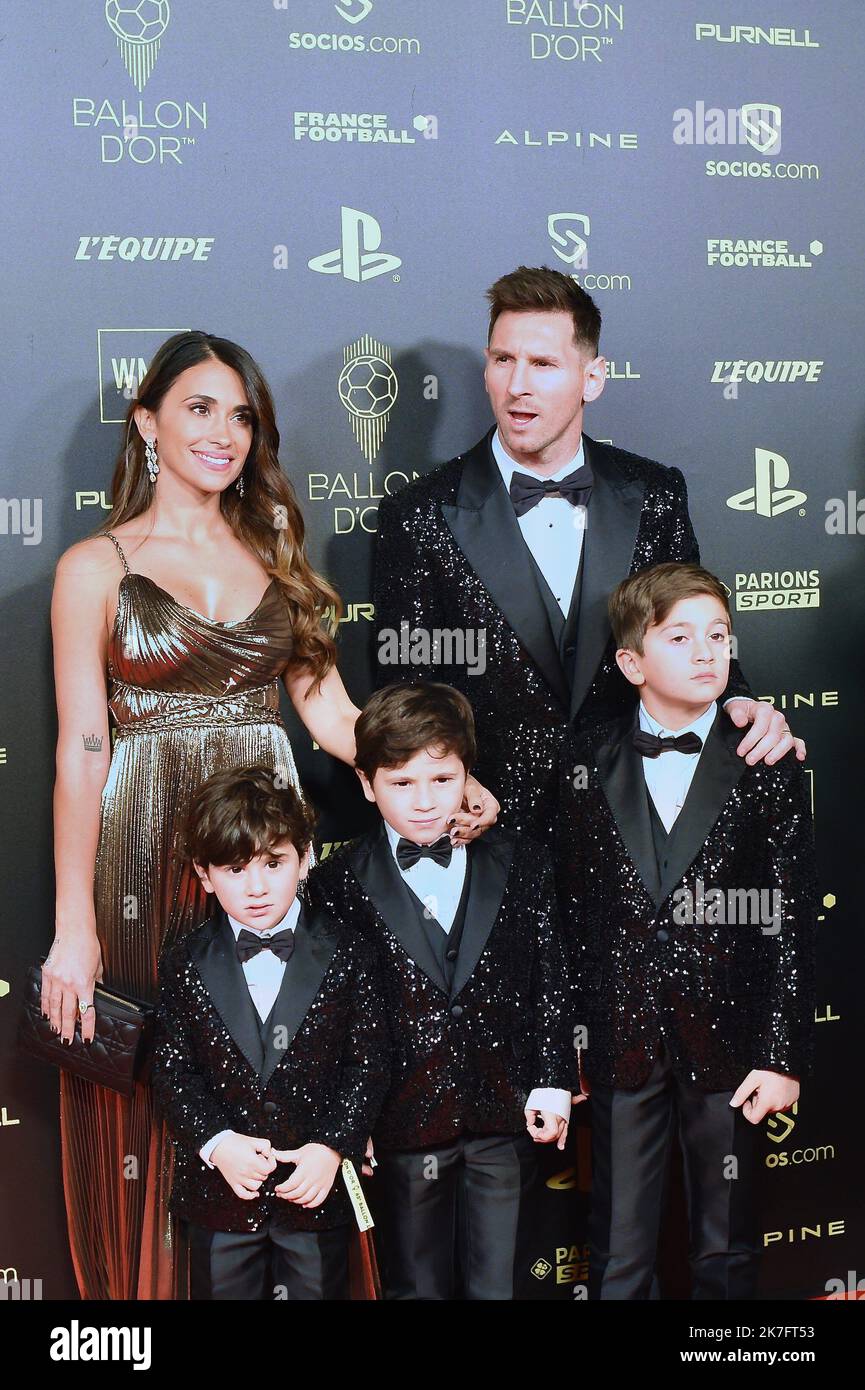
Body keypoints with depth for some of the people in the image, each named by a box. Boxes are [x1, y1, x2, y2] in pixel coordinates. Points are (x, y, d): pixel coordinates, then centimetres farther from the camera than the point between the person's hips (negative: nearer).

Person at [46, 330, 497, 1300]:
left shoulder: (275, 557, 13)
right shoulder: (97, 566, 1)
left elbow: (330, 713, 9)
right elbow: (80, 750, -5)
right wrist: (73, 928, -11)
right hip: (145, 846, -3)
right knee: (150, 1103, 4)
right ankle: (150, 1284, 24)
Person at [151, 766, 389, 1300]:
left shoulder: (348, 953, -6)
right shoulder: (186, 964, -3)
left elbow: (370, 1060, -6)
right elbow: (173, 1069, -2)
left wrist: (333, 1146, -16)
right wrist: (217, 1142, -16)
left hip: (319, 1187, -1)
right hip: (221, 1192, 1)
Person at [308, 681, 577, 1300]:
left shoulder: (521, 863, 1)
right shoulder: (338, 885, -5)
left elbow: (550, 978, 5)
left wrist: (552, 1083, -1)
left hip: (503, 1114, 1)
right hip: (403, 1123, -1)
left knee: (499, 1283, 10)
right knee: (418, 1285, 14)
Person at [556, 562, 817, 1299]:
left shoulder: (767, 763, -1)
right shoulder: (587, 760, 2)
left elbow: (792, 919, -2)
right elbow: (566, 906, 4)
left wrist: (784, 1054, -5)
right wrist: (561, 1036, 4)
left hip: (727, 1042, 0)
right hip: (621, 1037, 1)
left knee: (727, 1252, 14)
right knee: (618, 1257, 9)